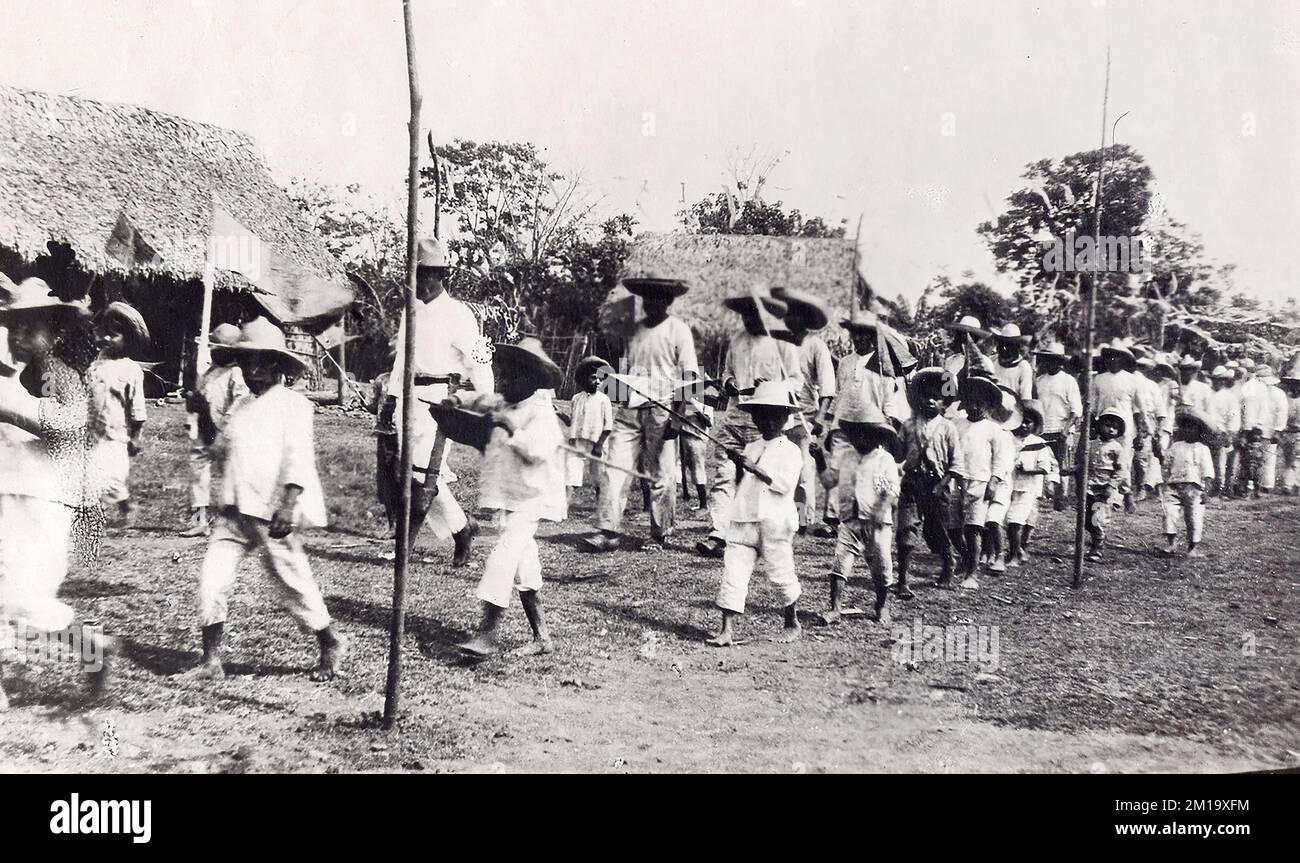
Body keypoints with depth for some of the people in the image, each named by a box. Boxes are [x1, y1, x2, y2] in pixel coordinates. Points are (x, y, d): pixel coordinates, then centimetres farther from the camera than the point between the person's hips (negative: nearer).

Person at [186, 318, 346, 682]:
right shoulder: (240, 407, 16)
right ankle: (210, 660, 5)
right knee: (212, 580, -3)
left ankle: (332, 645, 23)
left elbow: (299, 457, -15)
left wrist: (288, 504, -25)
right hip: (233, 512, 6)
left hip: (272, 514, -6)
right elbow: (221, 449, 26)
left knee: (293, 584, 2)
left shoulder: (292, 404, -6)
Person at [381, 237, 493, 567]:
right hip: (412, 398, 7)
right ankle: (461, 527, 24)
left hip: (442, 399, -7)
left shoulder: (457, 314, -7)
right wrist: (391, 399, 19)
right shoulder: (411, 312, 15)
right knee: (429, 476, 7)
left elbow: (480, 362, -7)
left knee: (422, 474, -11)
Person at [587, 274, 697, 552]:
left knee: (660, 475, 1)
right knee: (615, 469, -5)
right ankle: (607, 531, -6)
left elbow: (688, 375, -5)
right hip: (629, 409, 5)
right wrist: (618, 405, 12)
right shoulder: (635, 330, 16)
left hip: (660, 410, -5)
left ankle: (660, 534, 12)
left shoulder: (678, 329, 0)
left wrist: (677, 414, -14)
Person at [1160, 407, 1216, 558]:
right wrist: (1166, 483, 12)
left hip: (1193, 487, -2)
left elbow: (1207, 471, 0)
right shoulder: (1175, 447, 13)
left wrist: (1205, 487, -8)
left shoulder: (1202, 449, 4)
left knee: (1194, 517, 0)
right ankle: (1169, 543, -2)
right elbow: (1167, 467, 17)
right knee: (1170, 512, -8)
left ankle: (1192, 547, 10)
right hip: (1173, 485, 2)